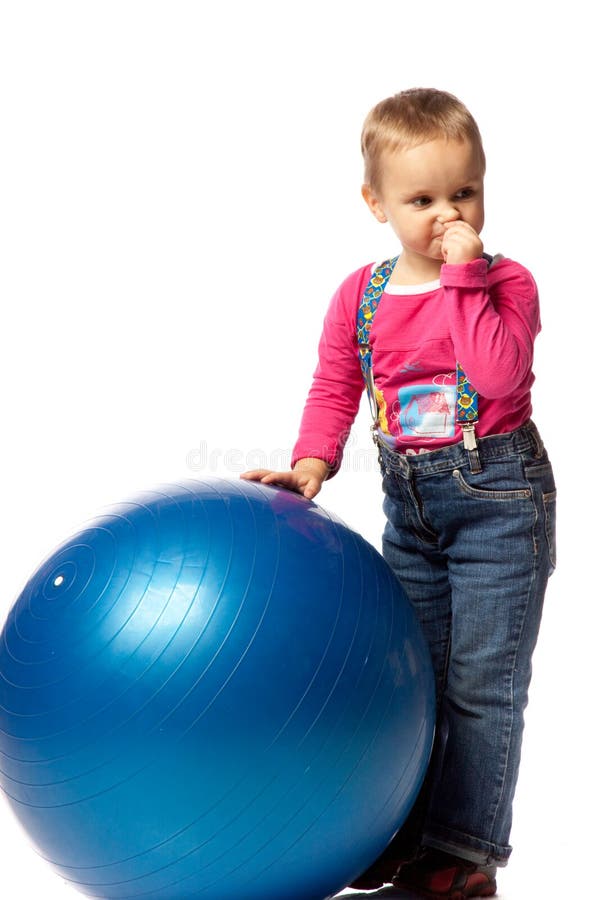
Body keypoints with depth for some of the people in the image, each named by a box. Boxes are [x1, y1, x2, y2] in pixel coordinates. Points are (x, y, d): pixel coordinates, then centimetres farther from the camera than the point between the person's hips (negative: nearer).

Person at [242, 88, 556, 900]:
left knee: (480, 681, 0)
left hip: (497, 495, -5)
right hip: (408, 500, 5)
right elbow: (334, 388, 5)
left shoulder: (505, 283, -10)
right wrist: (312, 462, -10)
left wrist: (464, 276, -24)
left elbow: (500, 375, -26)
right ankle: (405, 832, 31)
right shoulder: (361, 295, 2)